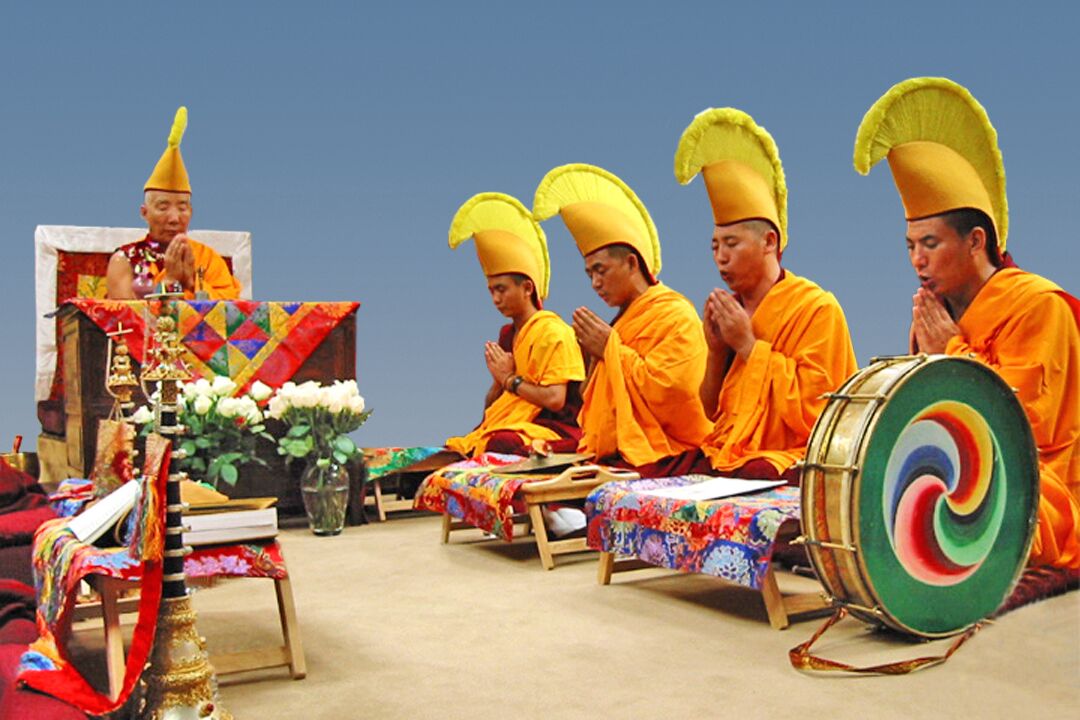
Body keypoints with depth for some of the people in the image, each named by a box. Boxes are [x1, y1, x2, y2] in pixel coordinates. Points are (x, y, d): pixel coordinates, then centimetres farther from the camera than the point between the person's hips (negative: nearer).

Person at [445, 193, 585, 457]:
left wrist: (511, 379, -3)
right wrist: (499, 378, 1)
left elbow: (555, 399, -16)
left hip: (551, 431, -8)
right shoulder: (508, 334, 20)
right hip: (511, 428, 8)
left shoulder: (552, 332, -5)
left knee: (498, 445, -39)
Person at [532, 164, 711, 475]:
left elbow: (663, 393, -17)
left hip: (658, 458, -8)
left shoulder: (677, 317, -5)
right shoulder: (625, 320, 20)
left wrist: (609, 348, -8)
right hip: (613, 455, 8)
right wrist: (593, 359, 7)